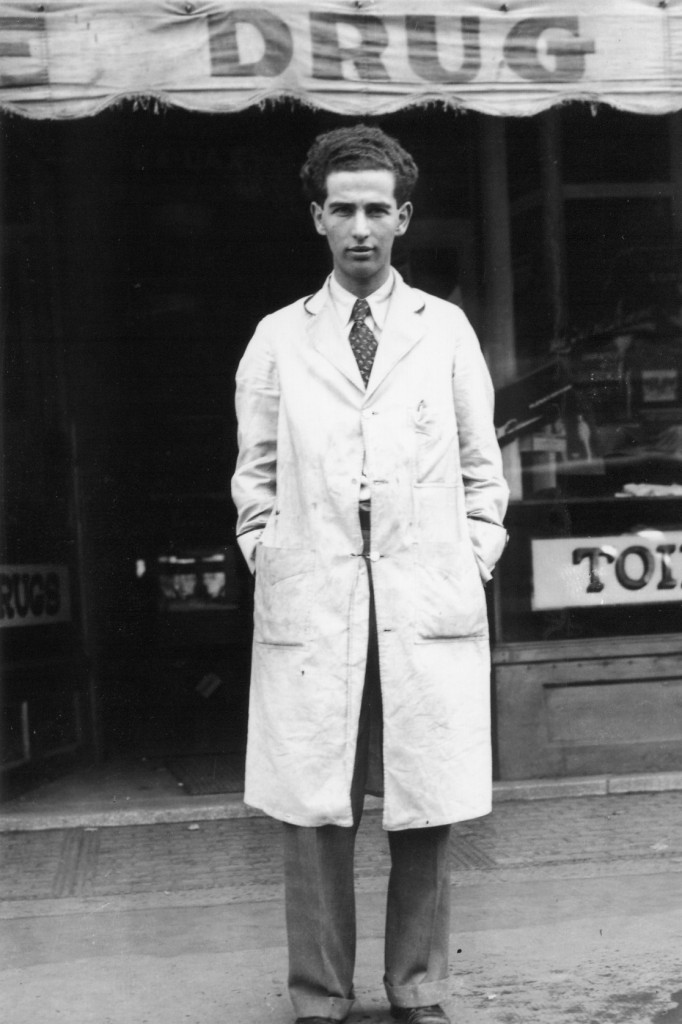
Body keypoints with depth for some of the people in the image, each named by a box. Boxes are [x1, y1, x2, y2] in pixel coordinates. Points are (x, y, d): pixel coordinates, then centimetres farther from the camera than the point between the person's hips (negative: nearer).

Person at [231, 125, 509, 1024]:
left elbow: (481, 466, 12)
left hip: (430, 604, 0)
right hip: (310, 606, 0)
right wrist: (270, 561, 3)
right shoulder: (278, 339, 9)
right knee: (313, 816, 2)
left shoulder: (446, 330, 9)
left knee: (427, 813, 3)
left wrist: (474, 562, 4)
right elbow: (254, 473, 12)